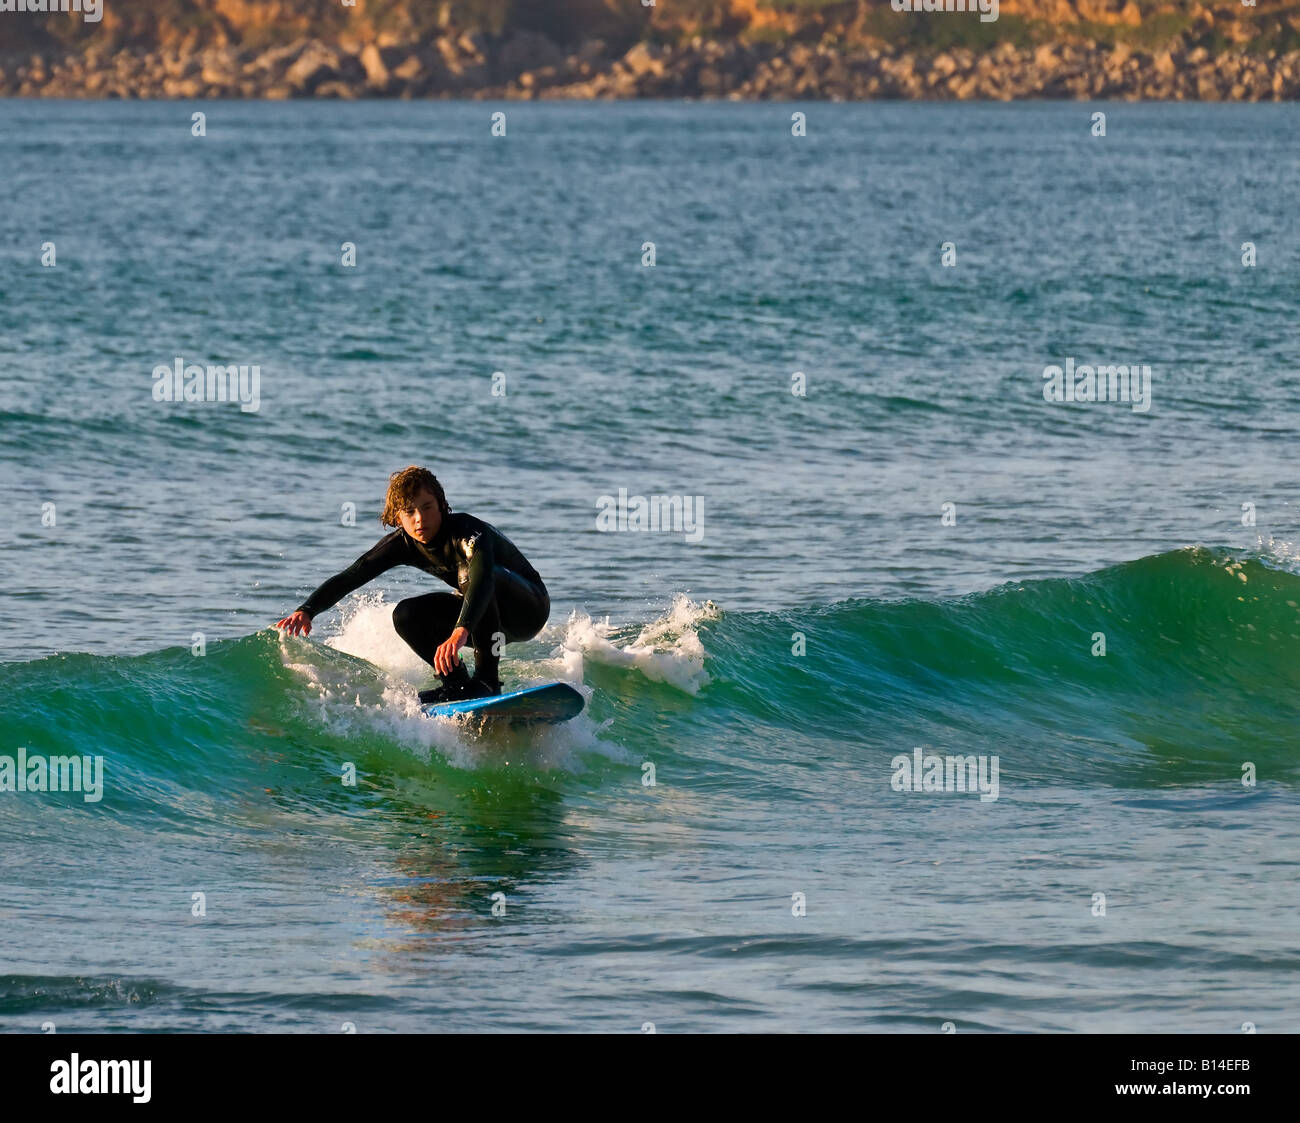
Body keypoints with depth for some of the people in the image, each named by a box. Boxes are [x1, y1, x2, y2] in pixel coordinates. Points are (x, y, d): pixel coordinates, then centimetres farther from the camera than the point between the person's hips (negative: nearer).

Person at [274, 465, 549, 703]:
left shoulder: (467, 532, -32)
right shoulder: (402, 543, -11)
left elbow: (483, 577, -51)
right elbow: (350, 577, -14)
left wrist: (461, 631, -67)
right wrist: (306, 611, -31)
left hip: (531, 608, -7)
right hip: (486, 614, 7)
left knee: (470, 572, -36)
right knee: (406, 616, -13)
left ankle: (487, 681, -33)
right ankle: (457, 683, -7)